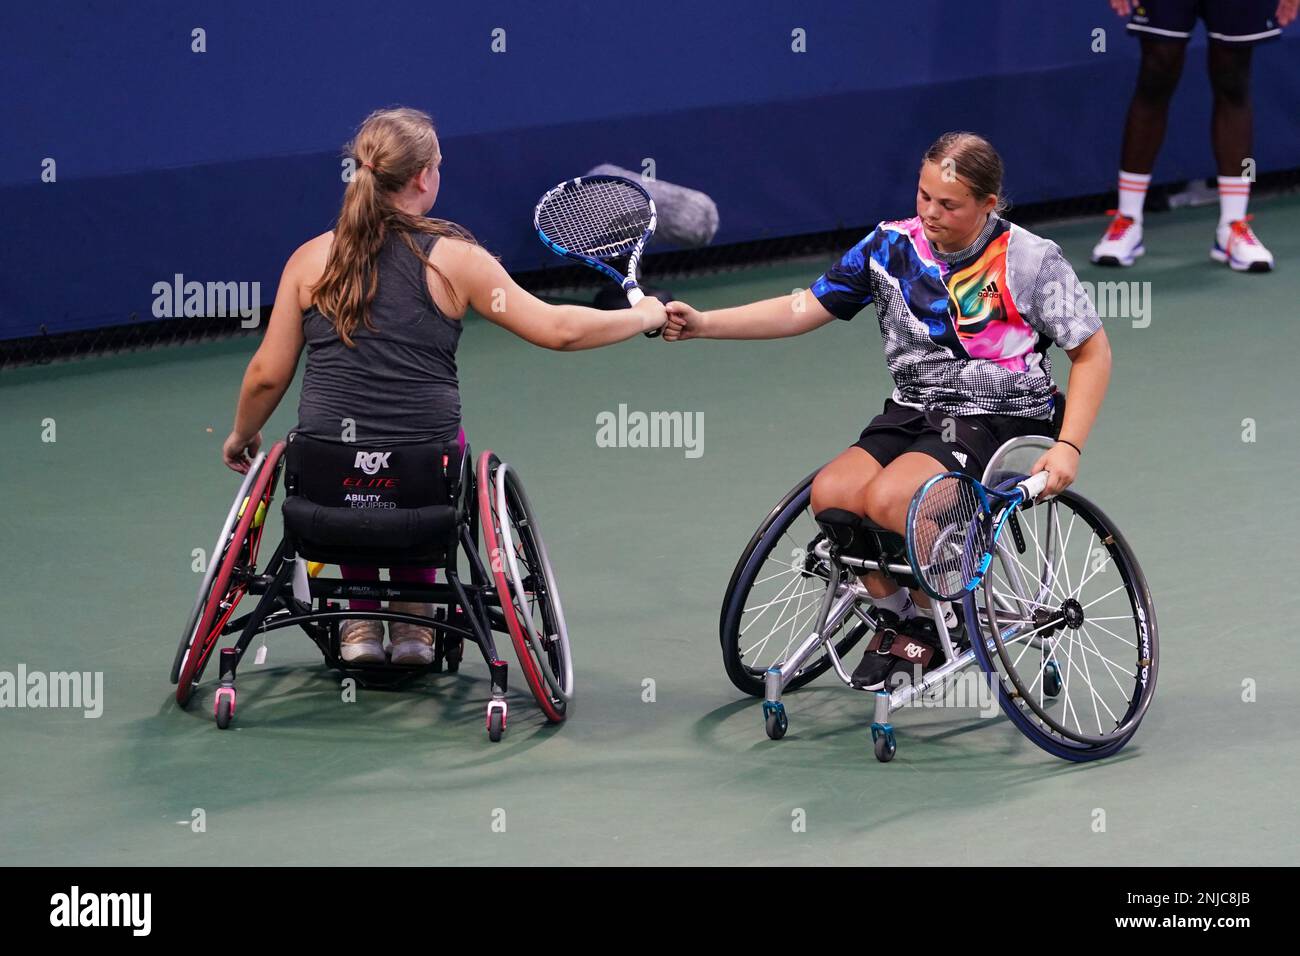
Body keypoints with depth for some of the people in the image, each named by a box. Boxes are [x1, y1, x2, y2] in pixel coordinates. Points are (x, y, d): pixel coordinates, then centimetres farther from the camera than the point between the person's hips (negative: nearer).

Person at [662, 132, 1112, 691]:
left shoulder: (1031, 261, -10)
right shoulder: (891, 247, 1)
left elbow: (1092, 352, -2)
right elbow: (802, 310, 4)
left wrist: (1068, 448, -14)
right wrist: (702, 324, -7)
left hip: (999, 419, -5)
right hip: (915, 410, 5)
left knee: (889, 498, -29)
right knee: (831, 493, -22)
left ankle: (930, 621, -1)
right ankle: (892, 610, 4)